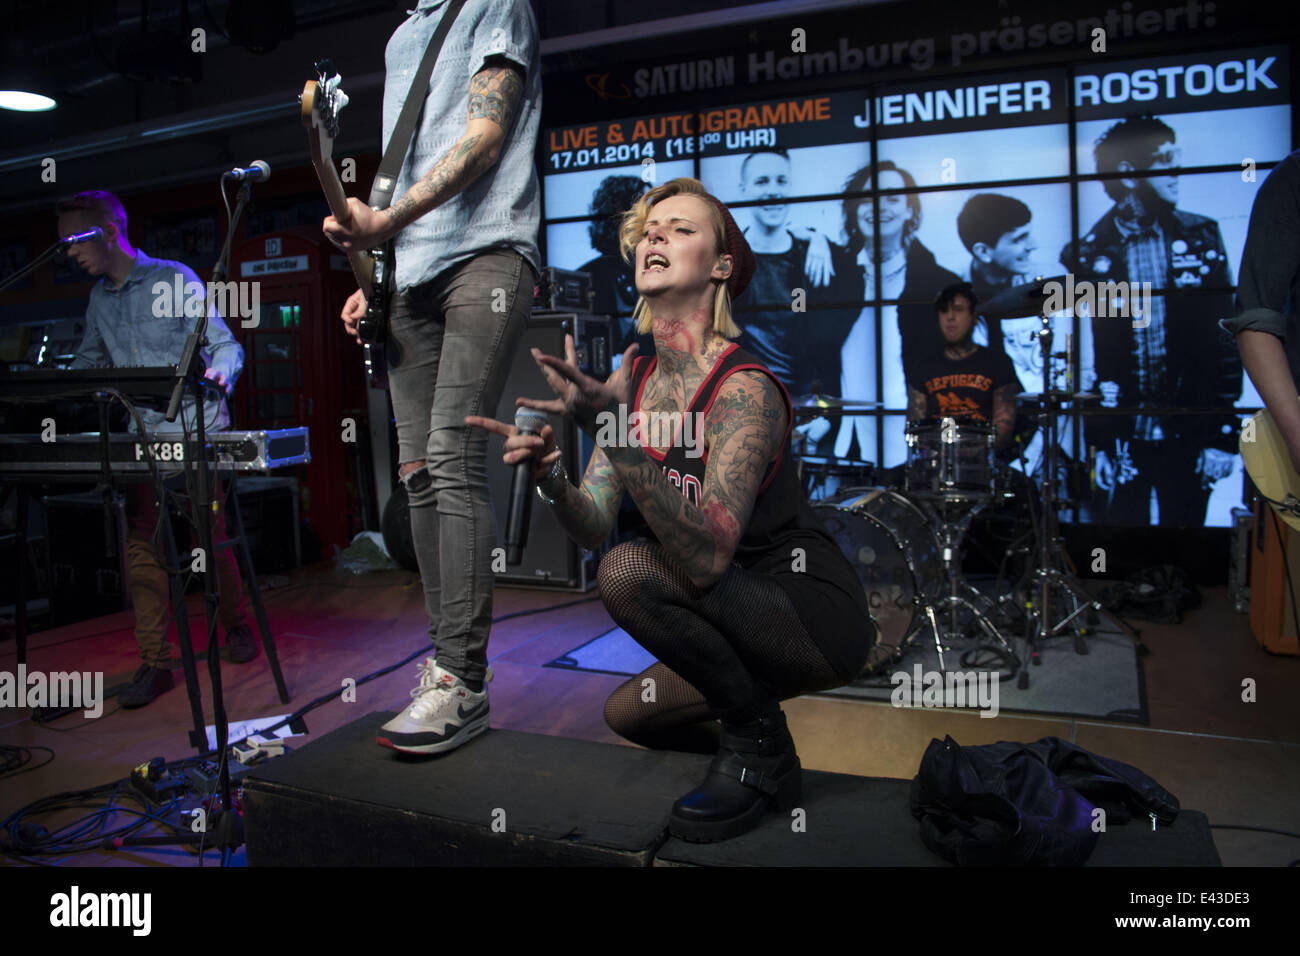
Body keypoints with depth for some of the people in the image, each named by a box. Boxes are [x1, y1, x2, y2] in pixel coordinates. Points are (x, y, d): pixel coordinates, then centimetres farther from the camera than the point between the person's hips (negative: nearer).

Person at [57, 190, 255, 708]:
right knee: (141, 544, -2)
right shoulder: (98, 300, 14)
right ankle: (154, 662, 2)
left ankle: (235, 626, 23)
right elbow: (87, 366, 22)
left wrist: (219, 373, -30)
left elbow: (223, 343, -8)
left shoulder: (174, 279, -3)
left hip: (196, 429, -5)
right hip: (142, 435, 5)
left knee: (211, 537, 1)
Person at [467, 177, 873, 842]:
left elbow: (707, 557, -34)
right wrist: (547, 475, -24)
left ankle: (759, 748, -7)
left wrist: (614, 434, -41)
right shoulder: (632, 380, 0)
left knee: (630, 572, -26)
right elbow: (593, 526, -3)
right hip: (743, 618, 7)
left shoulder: (745, 389, -23)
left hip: (819, 614, -7)